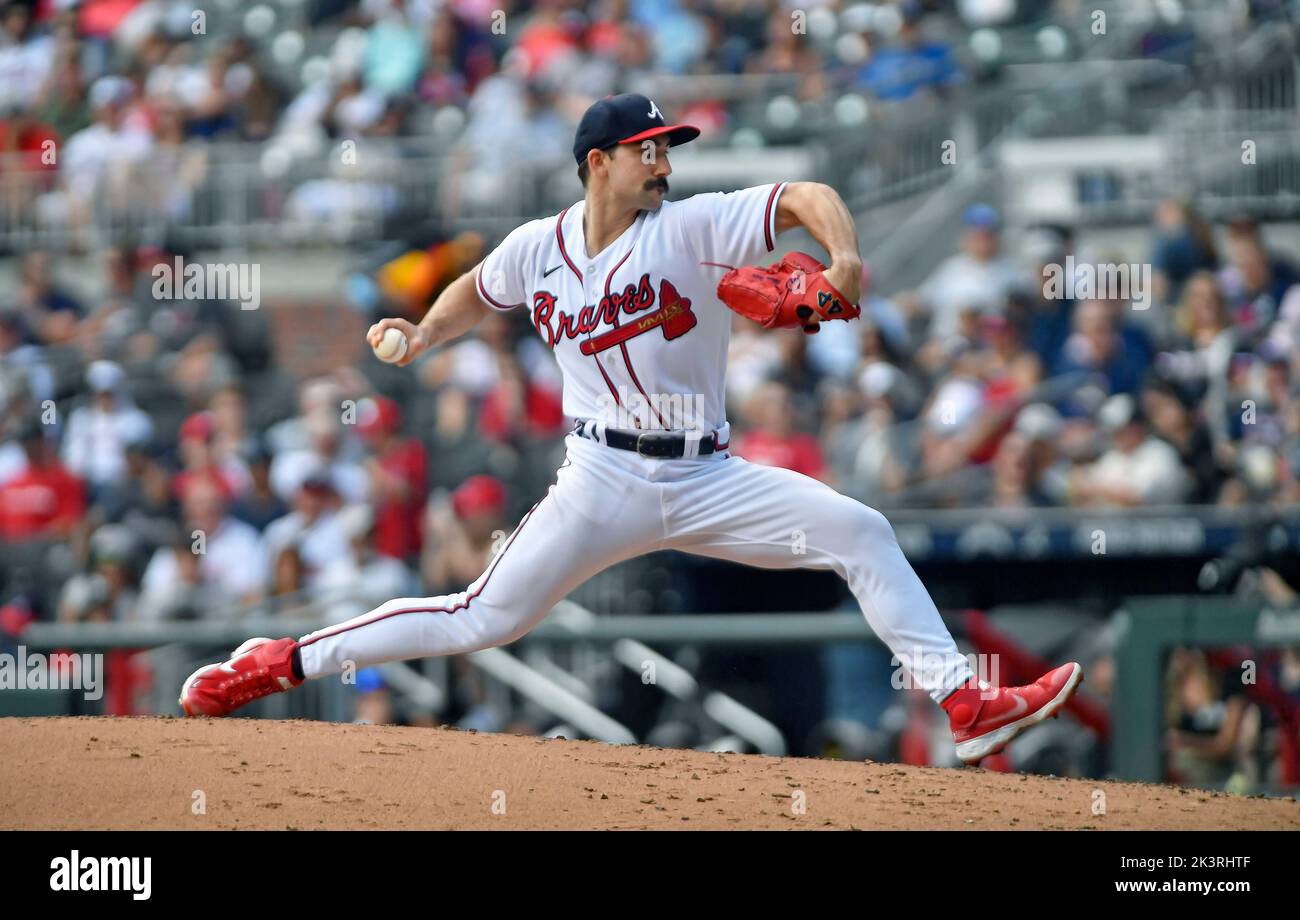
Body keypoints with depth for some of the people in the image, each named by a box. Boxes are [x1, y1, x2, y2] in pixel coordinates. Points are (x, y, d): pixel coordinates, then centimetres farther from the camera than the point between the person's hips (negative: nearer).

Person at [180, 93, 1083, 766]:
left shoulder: (693, 228, -5)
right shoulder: (536, 249, 2)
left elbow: (806, 197, -14)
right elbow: (475, 293, 23)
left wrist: (844, 255, -33)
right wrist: (422, 336, 6)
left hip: (706, 478, 1)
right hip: (603, 481, -1)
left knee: (859, 531, -16)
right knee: (483, 620, -6)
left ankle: (964, 704, -16)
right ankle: (283, 663, 6)